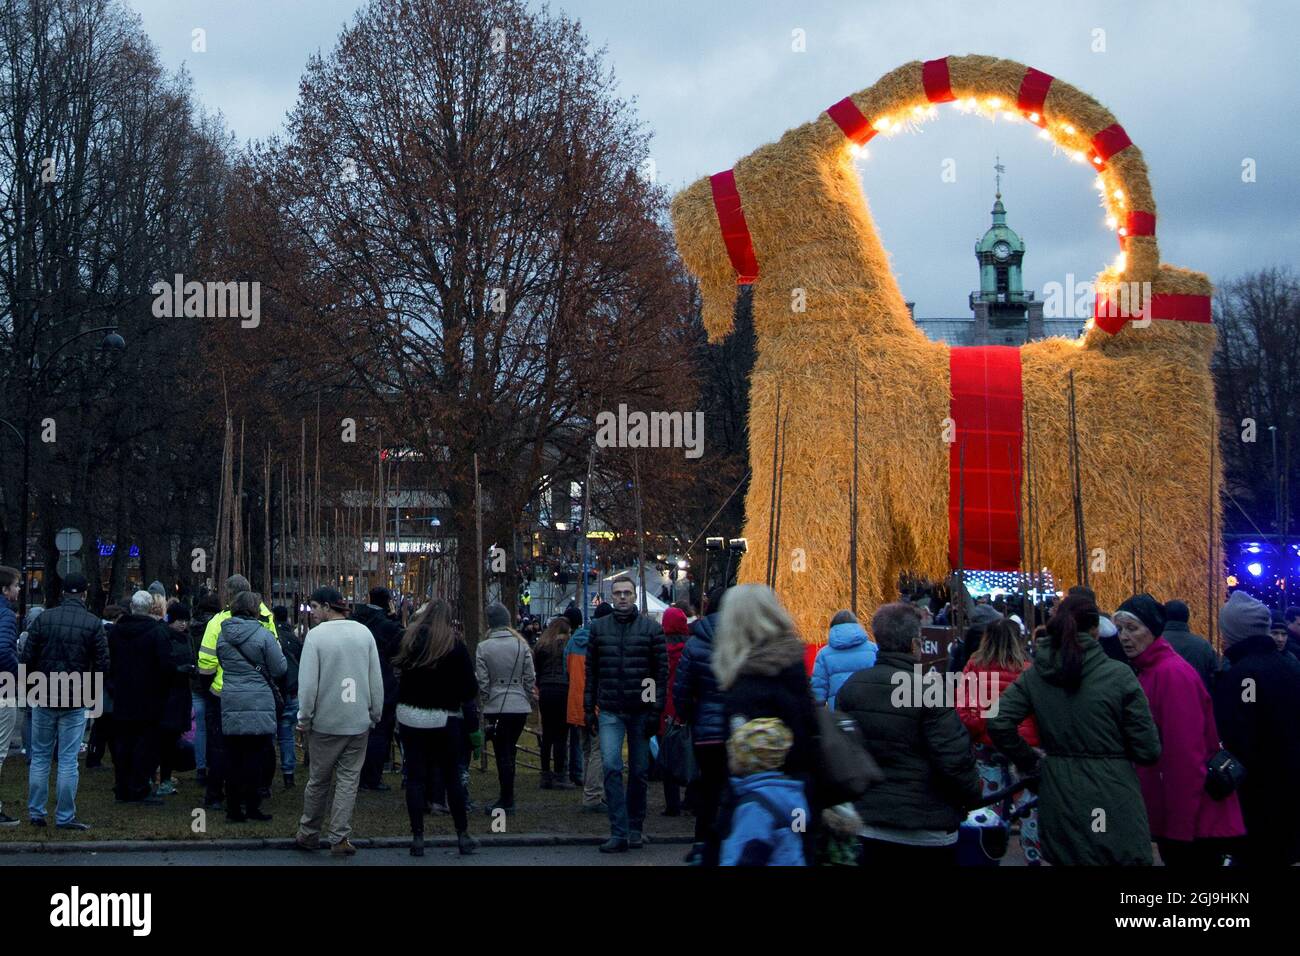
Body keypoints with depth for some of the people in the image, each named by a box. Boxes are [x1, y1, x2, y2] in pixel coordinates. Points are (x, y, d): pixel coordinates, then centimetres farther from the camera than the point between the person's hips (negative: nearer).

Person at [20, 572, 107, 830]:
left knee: (39, 757, 12)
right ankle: (65, 817, 4)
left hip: (43, 699, 2)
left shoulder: (43, 619, -2)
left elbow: (26, 659, -3)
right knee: (68, 760, 2)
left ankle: (36, 813, 15)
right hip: (75, 702, -2)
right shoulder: (93, 623, -6)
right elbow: (102, 664, -7)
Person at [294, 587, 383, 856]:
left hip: (326, 722, -3)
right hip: (359, 722, 3)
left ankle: (309, 833, 21)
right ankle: (339, 838, 5)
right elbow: (377, 679, 5)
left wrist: (305, 718, -2)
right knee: (348, 780, 7)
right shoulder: (364, 632, 2)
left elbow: (308, 682, -12)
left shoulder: (316, 635, -11)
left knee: (317, 780, 11)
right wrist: (375, 715, 14)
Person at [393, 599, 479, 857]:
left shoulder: (409, 638, 0)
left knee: (415, 777, 5)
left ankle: (417, 838, 4)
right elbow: (471, 687, -8)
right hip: (443, 718, -2)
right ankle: (463, 835, 13)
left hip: (410, 716, 2)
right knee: (452, 777, 9)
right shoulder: (455, 644, -7)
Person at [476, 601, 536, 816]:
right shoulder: (521, 645, -2)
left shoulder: (483, 647, -8)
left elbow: (482, 681, -7)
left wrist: (486, 702, 8)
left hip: (496, 707, -3)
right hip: (520, 706, 3)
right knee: (509, 752, 15)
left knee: (503, 754, 3)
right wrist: (528, 699, 14)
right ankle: (507, 796, 20)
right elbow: (530, 678, 1)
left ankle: (506, 800, 6)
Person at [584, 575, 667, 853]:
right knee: (611, 767, -12)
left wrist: (656, 710, -7)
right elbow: (591, 671, 10)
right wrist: (589, 709, 5)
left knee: (639, 772, 8)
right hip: (609, 712, 1)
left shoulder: (651, 628, 1)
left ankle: (635, 829, 22)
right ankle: (619, 833, -11)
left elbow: (662, 671, -1)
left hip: (640, 711, 0)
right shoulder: (599, 627, 7)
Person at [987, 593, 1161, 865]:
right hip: (1114, 807, -4)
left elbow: (998, 723, -8)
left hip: (1059, 803, 4)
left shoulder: (1034, 676, 1)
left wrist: (1030, 762, 5)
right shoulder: (1119, 674, -10)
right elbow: (1148, 750, -9)